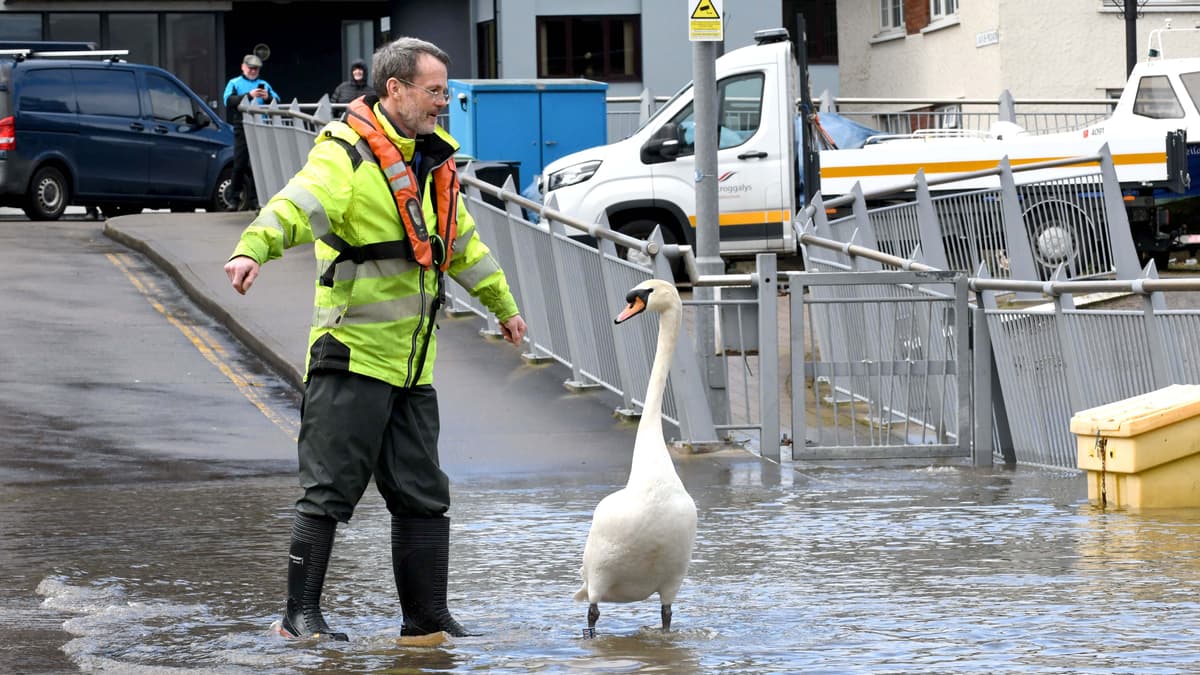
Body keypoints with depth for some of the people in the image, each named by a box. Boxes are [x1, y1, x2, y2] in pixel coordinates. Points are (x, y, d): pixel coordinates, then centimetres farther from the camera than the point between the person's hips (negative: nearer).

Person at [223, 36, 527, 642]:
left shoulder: (431, 160, 16)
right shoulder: (345, 154, -10)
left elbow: (462, 243, 31)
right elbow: (297, 205, -29)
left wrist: (503, 305, 43)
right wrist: (252, 248, -49)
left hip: (412, 363, 8)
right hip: (352, 354, -8)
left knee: (423, 494, 11)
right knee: (331, 489, -6)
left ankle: (426, 616, 19)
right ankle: (300, 614, 0)